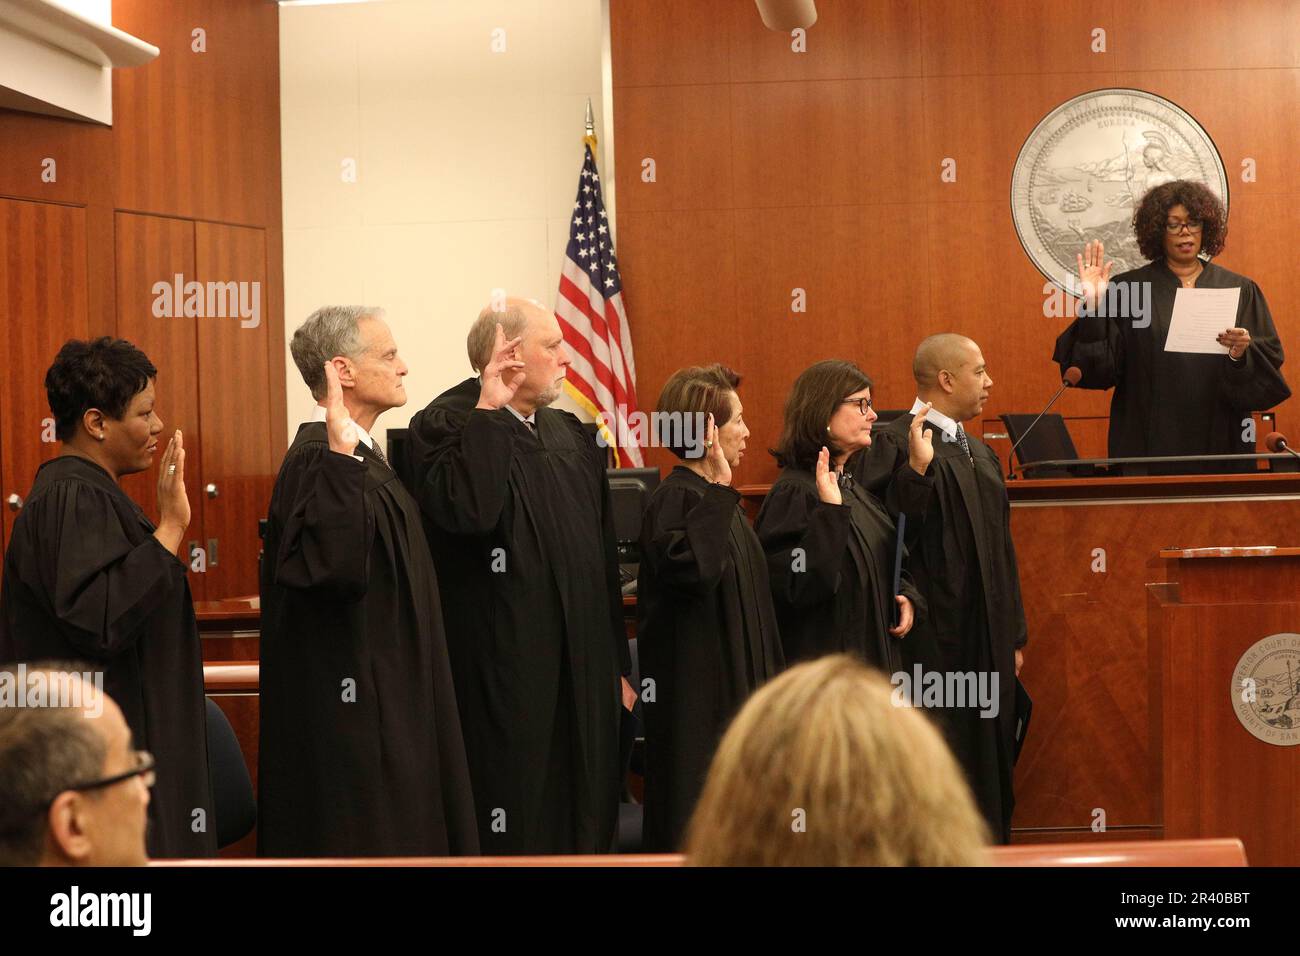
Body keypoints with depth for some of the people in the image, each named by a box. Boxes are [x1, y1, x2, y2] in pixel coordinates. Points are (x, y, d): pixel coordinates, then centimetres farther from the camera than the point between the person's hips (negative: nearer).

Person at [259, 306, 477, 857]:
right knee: (360, 839, -5)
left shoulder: (359, 454, 13)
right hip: (349, 705, -11)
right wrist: (342, 456, -37)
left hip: (383, 700, 11)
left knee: (395, 834, 13)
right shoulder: (318, 459, -19)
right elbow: (335, 567, -35)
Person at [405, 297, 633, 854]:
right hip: (502, 676, -7)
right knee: (509, 829, -2)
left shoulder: (572, 436, 15)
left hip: (582, 680, 7)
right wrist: (490, 408, -19)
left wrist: (617, 665, 16)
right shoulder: (444, 426, -8)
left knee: (585, 825, 11)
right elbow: (471, 510, -29)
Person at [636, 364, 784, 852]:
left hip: (735, 680, 10)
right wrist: (718, 490, -31)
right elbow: (692, 568, -35)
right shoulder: (675, 497, -16)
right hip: (695, 687, -10)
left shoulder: (716, 496, 12)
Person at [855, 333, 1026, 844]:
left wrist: (1014, 636, 19)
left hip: (986, 647, 8)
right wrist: (918, 468, -33)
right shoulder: (895, 443, -11)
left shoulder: (978, 451, 16)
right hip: (933, 641, -8)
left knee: (987, 760, 12)